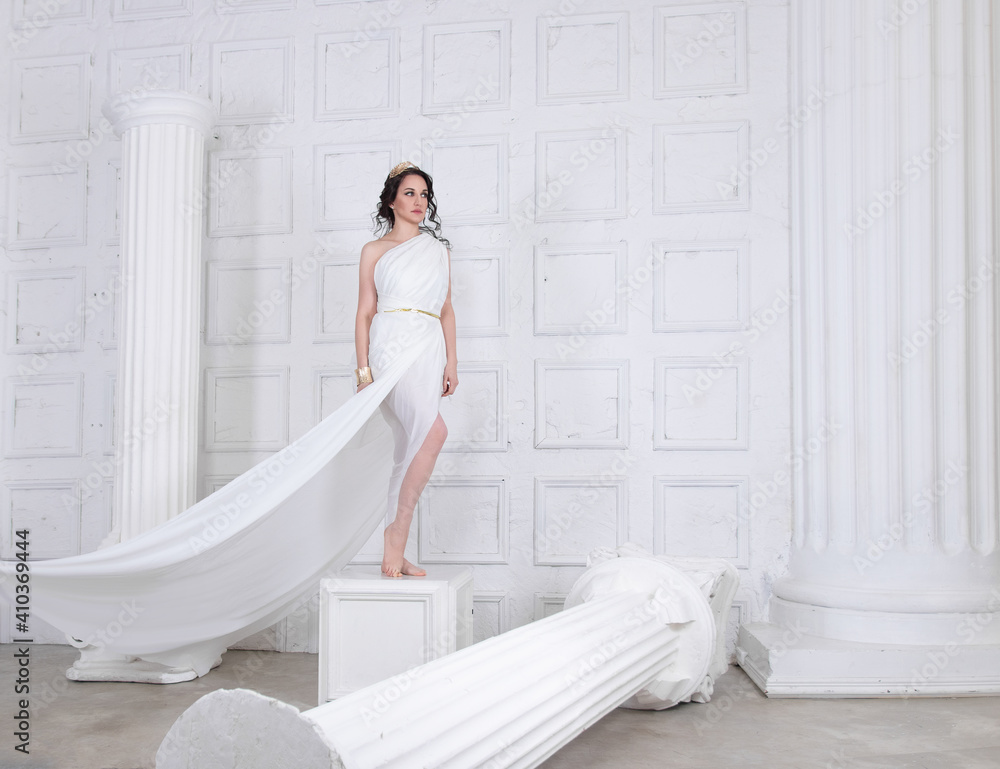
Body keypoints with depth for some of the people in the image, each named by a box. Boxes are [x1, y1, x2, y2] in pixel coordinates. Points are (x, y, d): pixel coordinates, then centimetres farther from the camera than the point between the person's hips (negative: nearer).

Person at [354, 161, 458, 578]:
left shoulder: (438, 249, 21)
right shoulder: (374, 250, 11)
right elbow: (364, 312, 6)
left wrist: (451, 361, 8)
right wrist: (363, 369, -4)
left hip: (429, 351, 4)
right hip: (391, 345, -4)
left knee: (409, 448, 1)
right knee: (432, 431, -25)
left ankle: (394, 553, 7)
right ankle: (398, 531, -16)